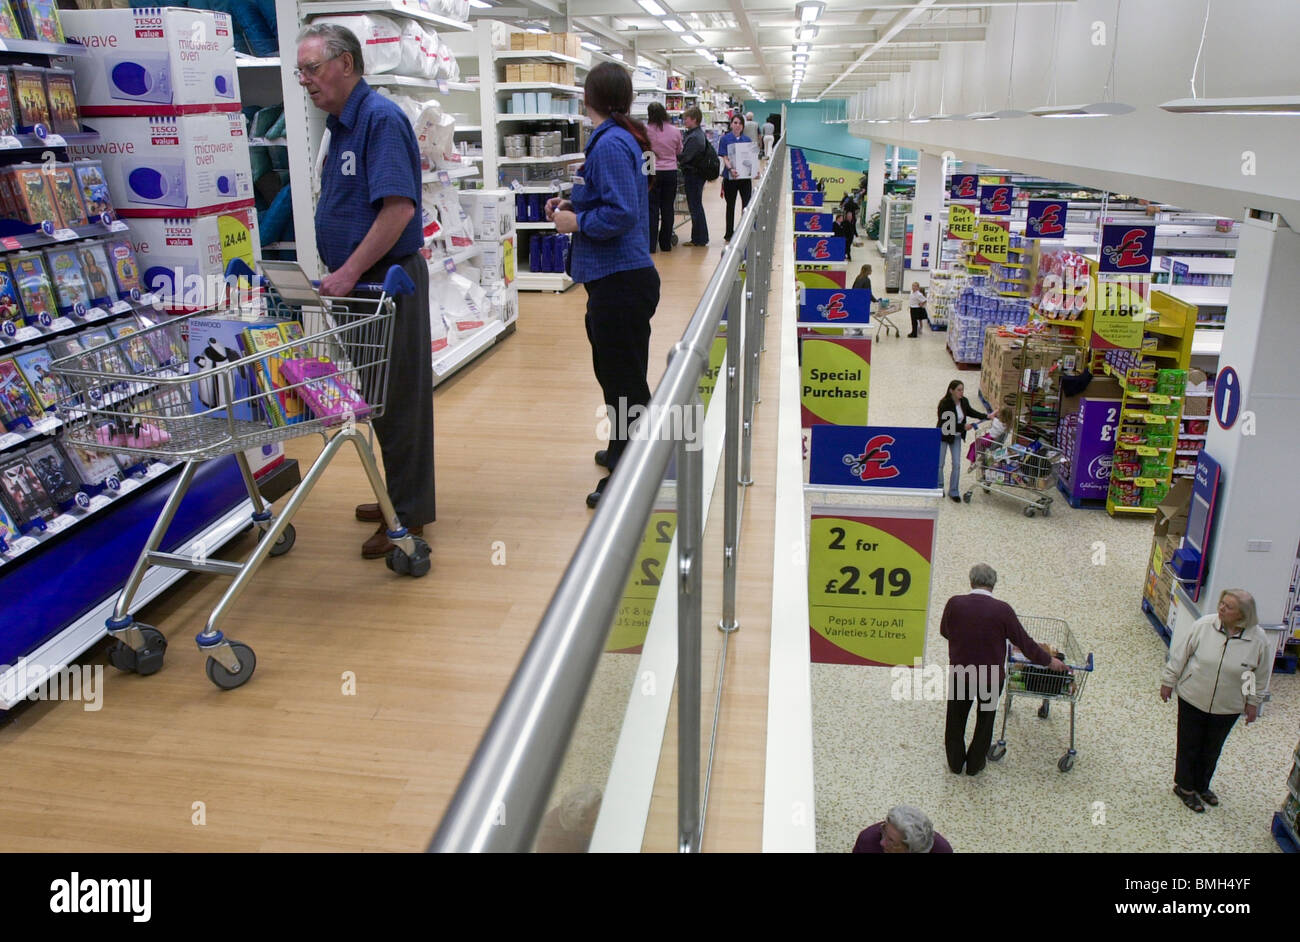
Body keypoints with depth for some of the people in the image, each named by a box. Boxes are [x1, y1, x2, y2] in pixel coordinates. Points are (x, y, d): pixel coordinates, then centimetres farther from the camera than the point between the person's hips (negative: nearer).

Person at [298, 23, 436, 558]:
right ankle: (401, 498, 29)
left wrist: (349, 273, -23)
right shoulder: (341, 125, 15)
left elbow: (399, 208, -25)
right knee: (380, 397, 16)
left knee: (399, 399, -2)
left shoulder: (380, 118, -15)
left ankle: (409, 517, 9)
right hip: (361, 285, 10)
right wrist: (339, 273, 13)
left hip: (387, 282, -10)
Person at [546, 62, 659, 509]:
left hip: (620, 283, -11)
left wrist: (575, 221, -12)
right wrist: (575, 205, 10)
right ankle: (622, 452, 39)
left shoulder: (610, 144, -18)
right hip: (617, 277, 11)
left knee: (624, 383, -3)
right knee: (617, 375, 23)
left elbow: (621, 213, -26)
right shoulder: (619, 139, 13)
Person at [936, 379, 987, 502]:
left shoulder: (964, 401, -8)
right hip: (943, 436, -5)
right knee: (939, 464, 5)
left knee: (957, 464, 2)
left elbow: (970, 412, 12)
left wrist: (987, 416, 2)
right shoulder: (944, 404, -26)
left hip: (956, 437, 5)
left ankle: (954, 492, 12)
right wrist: (963, 426, -27)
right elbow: (946, 424, -25)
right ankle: (939, 487, 26)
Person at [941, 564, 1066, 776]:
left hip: (959, 673, 1)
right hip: (991, 677, -1)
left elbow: (944, 631, 3)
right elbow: (1024, 642, -10)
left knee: (956, 719, 22)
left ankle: (955, 762, 36)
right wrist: (1049, 661, 6)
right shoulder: (1002, 610, -19)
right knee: (985, 720, 22)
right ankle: (975, 764, 36)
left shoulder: (954, 604, -15)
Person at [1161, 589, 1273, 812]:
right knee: (1189, 745, 12)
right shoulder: (1203, 626, -18)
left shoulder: (1259, 640, -16)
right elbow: (1180, 653, -7)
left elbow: (1261, 675, 0)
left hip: (1227, 707, 1)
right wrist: (1168, 681, -2)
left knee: (1212, 750, 19)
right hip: (1193, 699, -1)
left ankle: (1201, 786, 41)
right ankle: (1184, 787, 32)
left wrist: (1254, 702, 6)